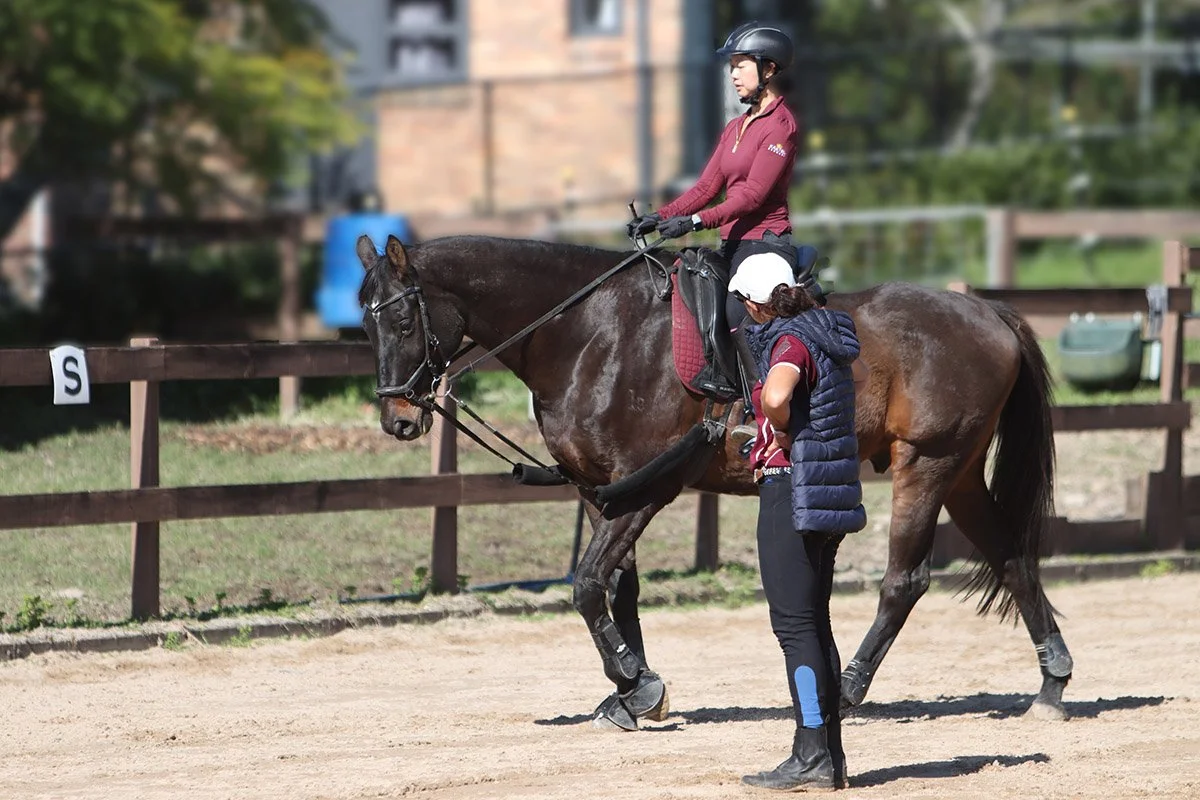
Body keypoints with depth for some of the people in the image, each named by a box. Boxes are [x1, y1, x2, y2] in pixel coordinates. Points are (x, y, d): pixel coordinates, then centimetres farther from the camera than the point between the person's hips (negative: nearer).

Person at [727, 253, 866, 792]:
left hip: (791, 491, -9)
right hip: (830, 495, 9)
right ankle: (829, 756, 17)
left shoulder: (790, 340, -16)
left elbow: (776, 396, -37)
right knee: (814, 623, 14)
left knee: (794, 625, -6)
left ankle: (813, 757, -6)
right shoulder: (827, 334, 12)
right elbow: (852, 377, 34)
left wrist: (783, 433, -18)